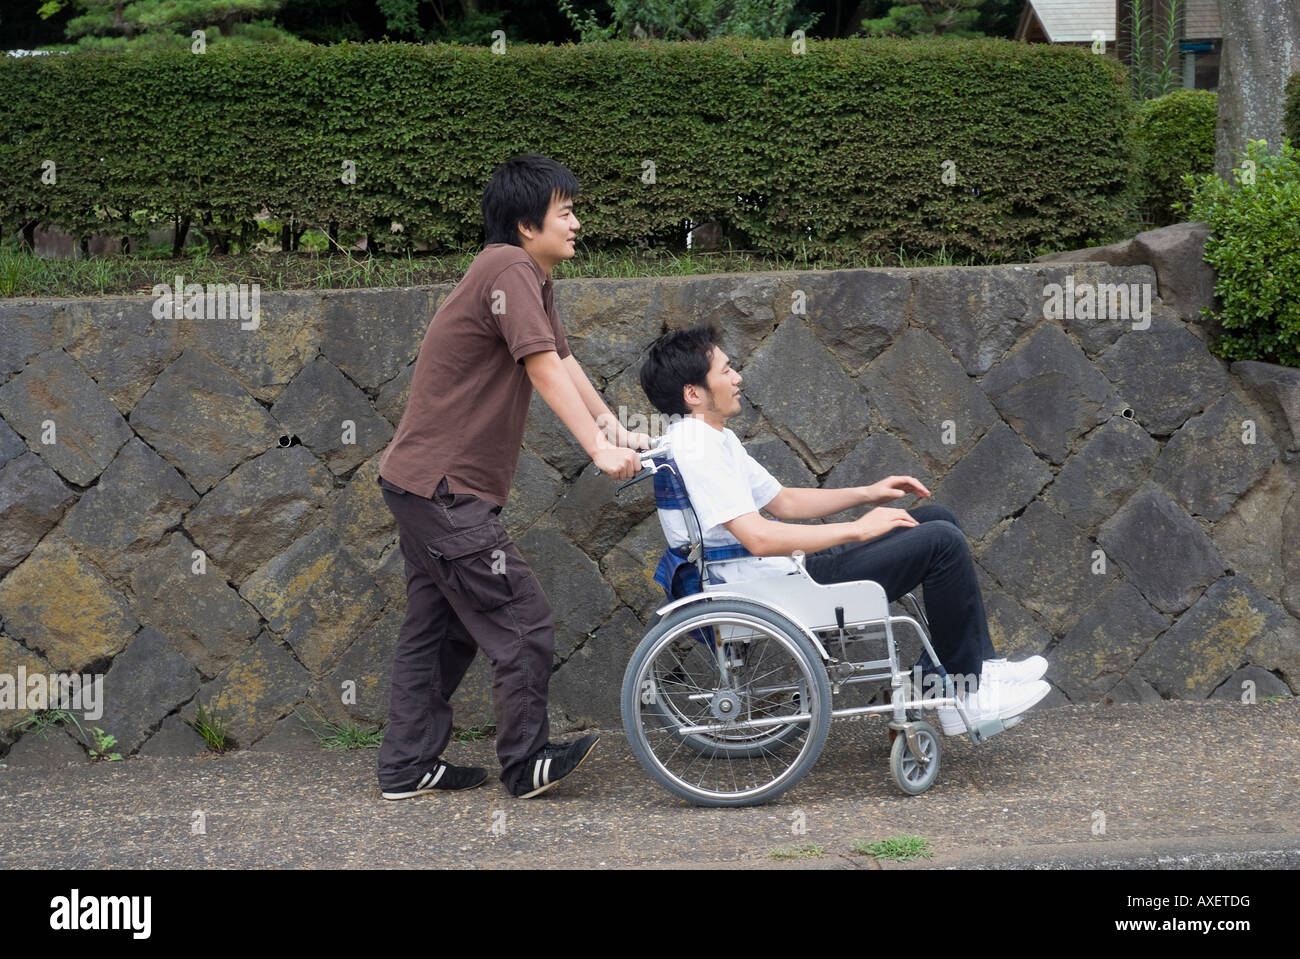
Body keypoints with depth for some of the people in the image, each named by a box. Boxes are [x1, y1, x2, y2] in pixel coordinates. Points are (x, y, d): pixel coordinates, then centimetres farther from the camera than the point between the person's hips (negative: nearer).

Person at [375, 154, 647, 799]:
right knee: (522, 621, -5)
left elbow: (565, 363, 13)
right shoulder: (509, 269, -17)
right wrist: (598, 450, -28)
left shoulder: (530, 279, 17)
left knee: (438, 630, 15)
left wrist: (614, 429, 1)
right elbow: (544, 369, -24)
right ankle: (527, 765, 4)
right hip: (444, 486, -11)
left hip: (424, 481, 11)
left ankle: (407, 769, 19)